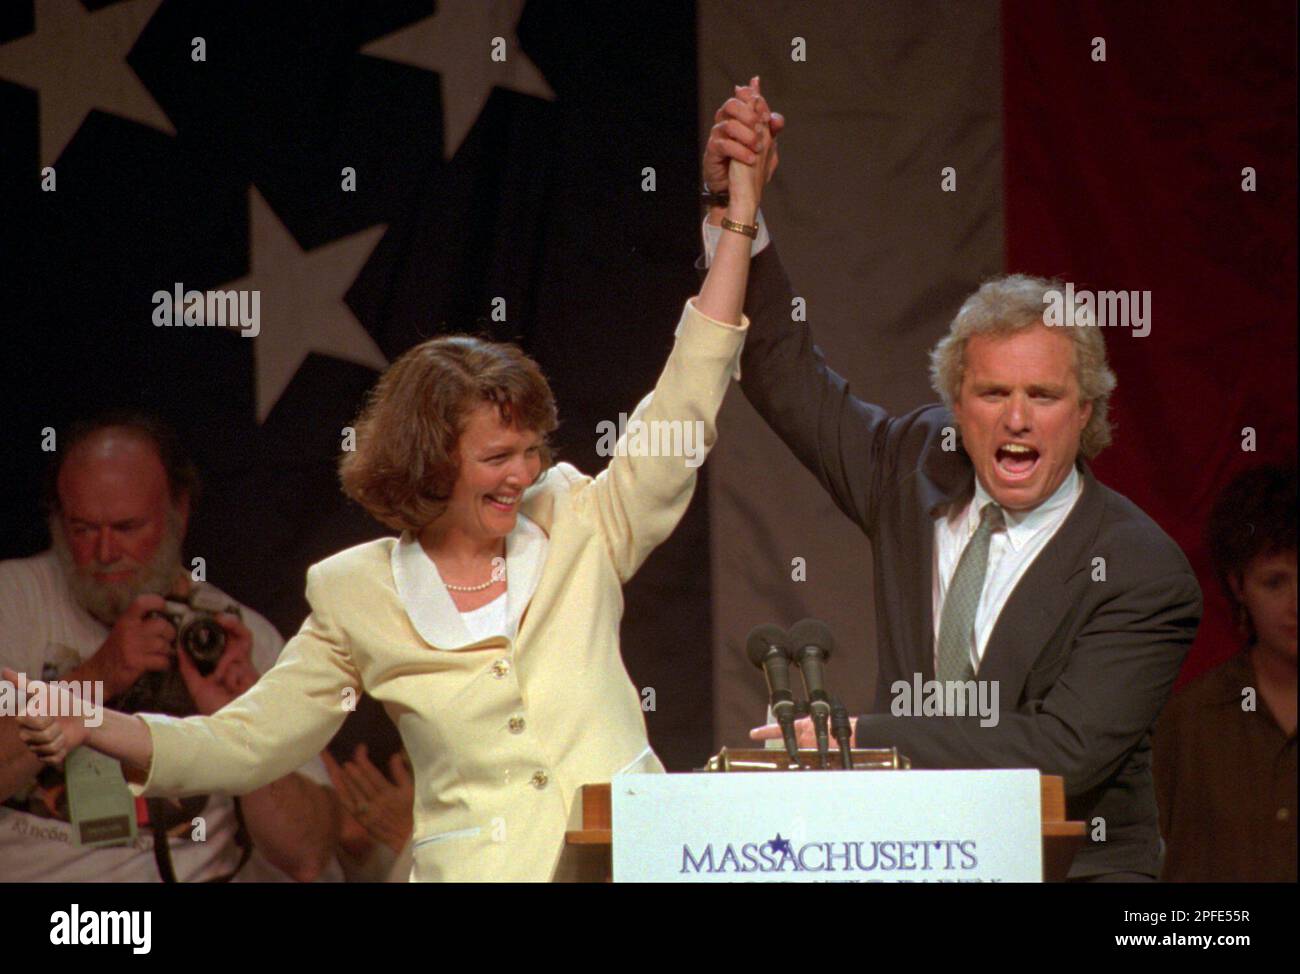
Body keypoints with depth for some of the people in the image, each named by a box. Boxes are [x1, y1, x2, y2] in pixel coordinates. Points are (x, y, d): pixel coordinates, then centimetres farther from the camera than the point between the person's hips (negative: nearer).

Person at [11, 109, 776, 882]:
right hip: (478, 868, -2)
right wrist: (91, 727, -3)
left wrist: (739, 216, 8)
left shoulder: (580, 530, 10)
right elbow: (245, 746, 11)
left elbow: (686, 408, 11)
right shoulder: (359, 597, 8)